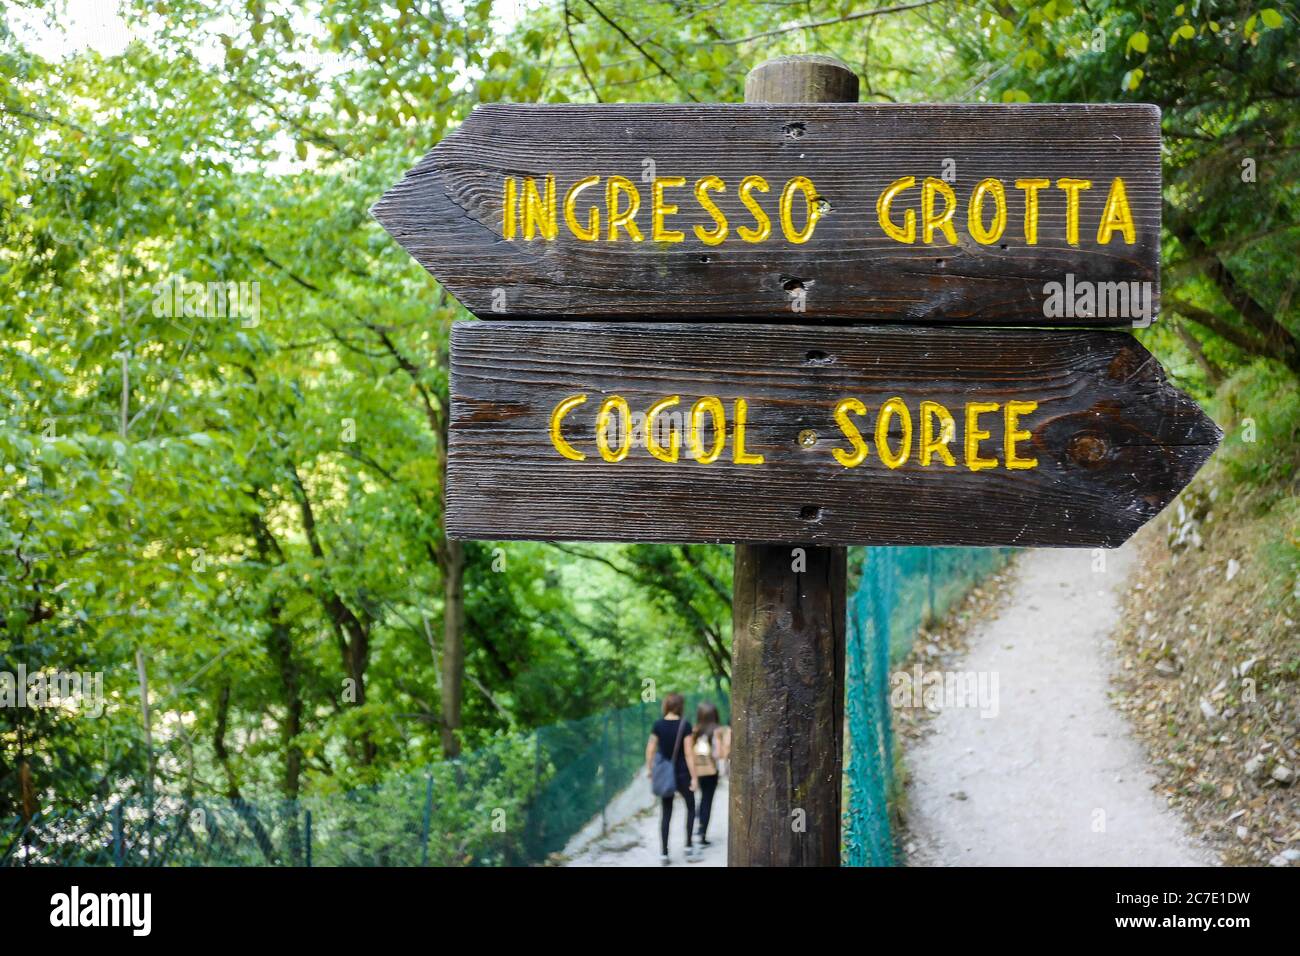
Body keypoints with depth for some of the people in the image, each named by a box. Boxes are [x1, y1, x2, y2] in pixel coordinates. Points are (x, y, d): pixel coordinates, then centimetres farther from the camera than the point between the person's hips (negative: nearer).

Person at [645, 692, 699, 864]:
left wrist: (649, 768, 16)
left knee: (666, 813, 9)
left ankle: (664, 853, 5)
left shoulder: (658, 724, -3)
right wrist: (694, 777, -10)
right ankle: (688, 846, 15)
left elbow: (650, 749, 1)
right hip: (681, 773, -3)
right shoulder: (684, 725, -13)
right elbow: (688, 753, -14)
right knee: (690, 807, 19)